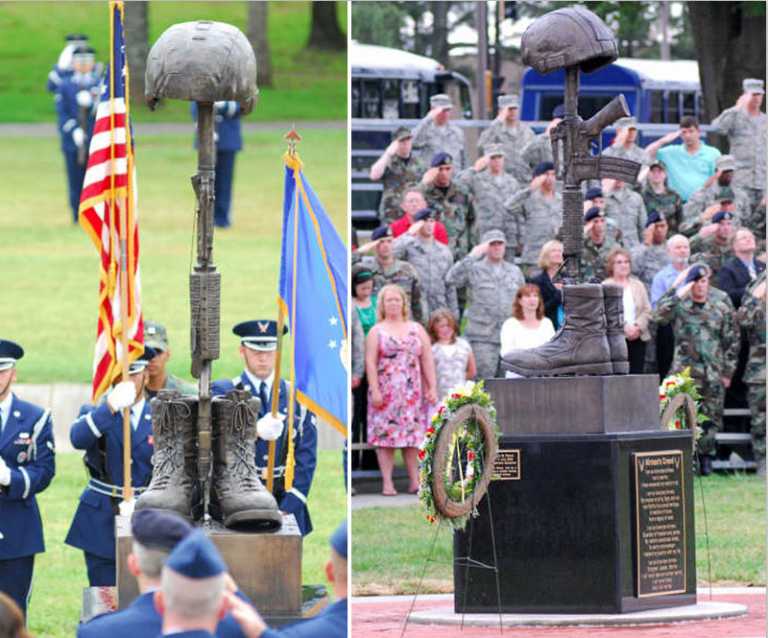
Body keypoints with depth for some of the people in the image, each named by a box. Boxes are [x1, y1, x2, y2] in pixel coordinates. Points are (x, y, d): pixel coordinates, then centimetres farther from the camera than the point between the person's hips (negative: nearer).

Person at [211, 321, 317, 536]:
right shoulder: (221, 393, 5)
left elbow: (306, 456, 6)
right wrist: (255, 431, -31)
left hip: (284, 500, 2)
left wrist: (288, 508, -5)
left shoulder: (295, 397, 10)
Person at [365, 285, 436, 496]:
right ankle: (387, 483, -5)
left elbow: (427, 360, 10)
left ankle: (415, 481, 3)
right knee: (385, 435, -5)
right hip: (386, 391, -2)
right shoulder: (377, 331, 5)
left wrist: (432, 387, 2)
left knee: (413, 437, 0)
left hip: (412, 391, 2)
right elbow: (370, 362, -2)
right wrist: (375, 391, -12)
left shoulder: (416, 329, 13)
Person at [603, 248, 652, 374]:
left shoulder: (638, 285, 17)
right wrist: (624, 328, -16)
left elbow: (647, 311, 11)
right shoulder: (606, 286, 2)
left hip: (637, 338, 4)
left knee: (636, 373, 0)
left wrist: (638, 327, -7)